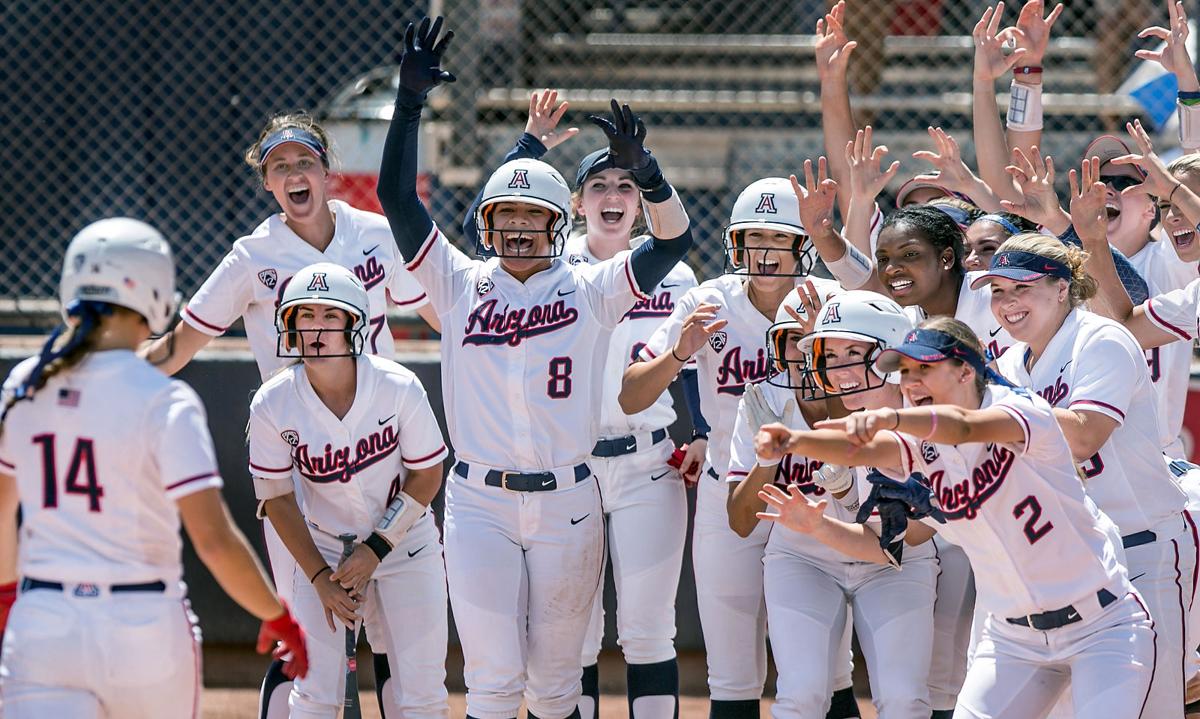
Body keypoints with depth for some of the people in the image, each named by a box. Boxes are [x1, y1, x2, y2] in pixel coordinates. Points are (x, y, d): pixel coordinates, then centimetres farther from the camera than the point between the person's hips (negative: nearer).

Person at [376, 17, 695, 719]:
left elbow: (674, 238, -5)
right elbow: (399, 198, -1)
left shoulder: (591, 291, 4)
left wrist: (643, 168, -22)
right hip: (480, 504, 0)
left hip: (567, 504, 0)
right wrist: (411, 99, -10)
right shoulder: (461, 285, 5)